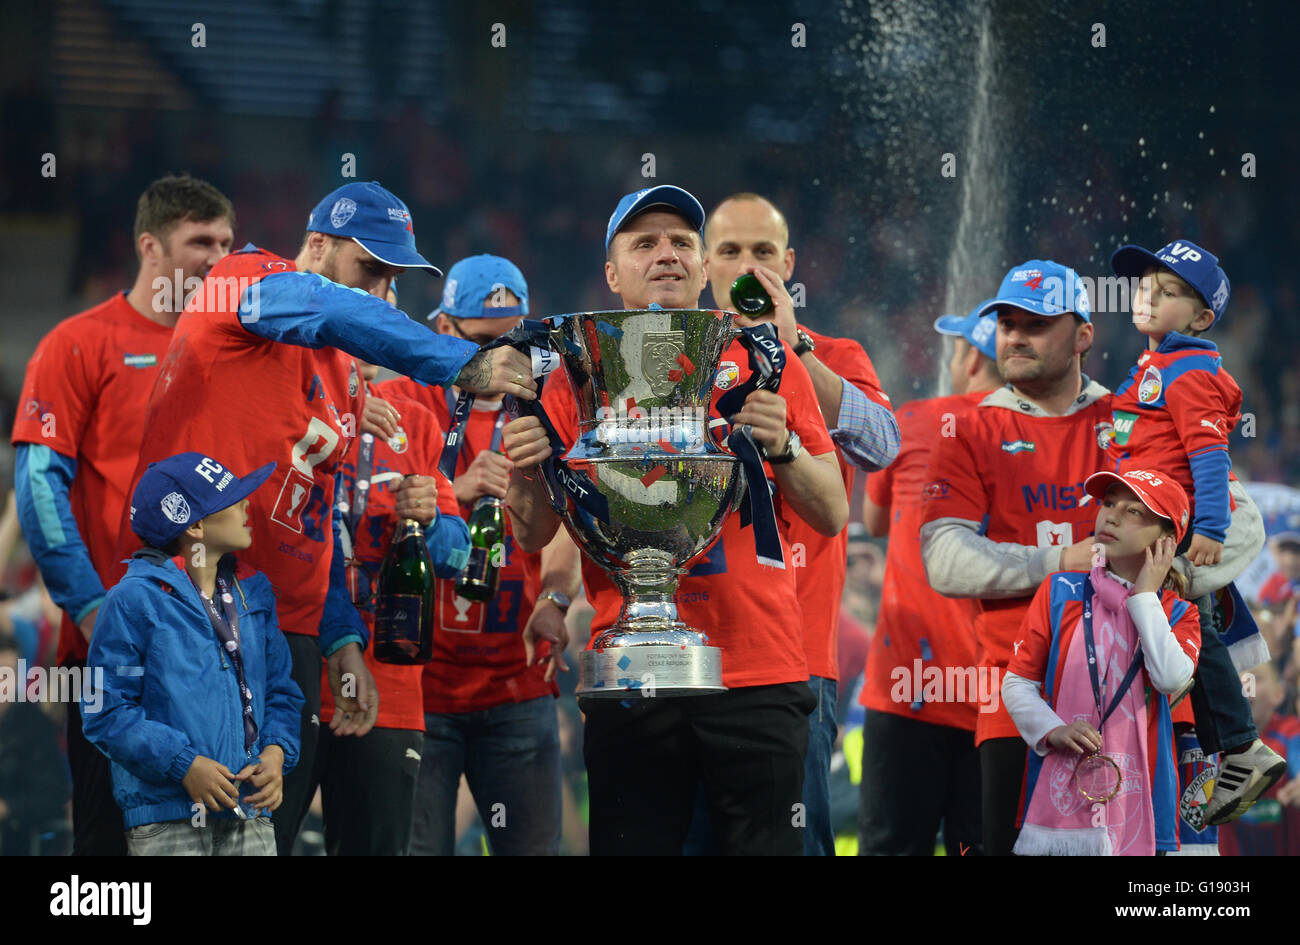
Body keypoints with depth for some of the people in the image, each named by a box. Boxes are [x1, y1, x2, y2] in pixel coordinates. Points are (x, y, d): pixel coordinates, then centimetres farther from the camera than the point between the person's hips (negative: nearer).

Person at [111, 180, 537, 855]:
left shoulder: (347, 376, 21)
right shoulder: (245, 280, -3)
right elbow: (334, 313, -25)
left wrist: (343, 638, 11)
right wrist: (460, 362, -35)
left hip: (288, 627, 8)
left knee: (281, 812, 2)